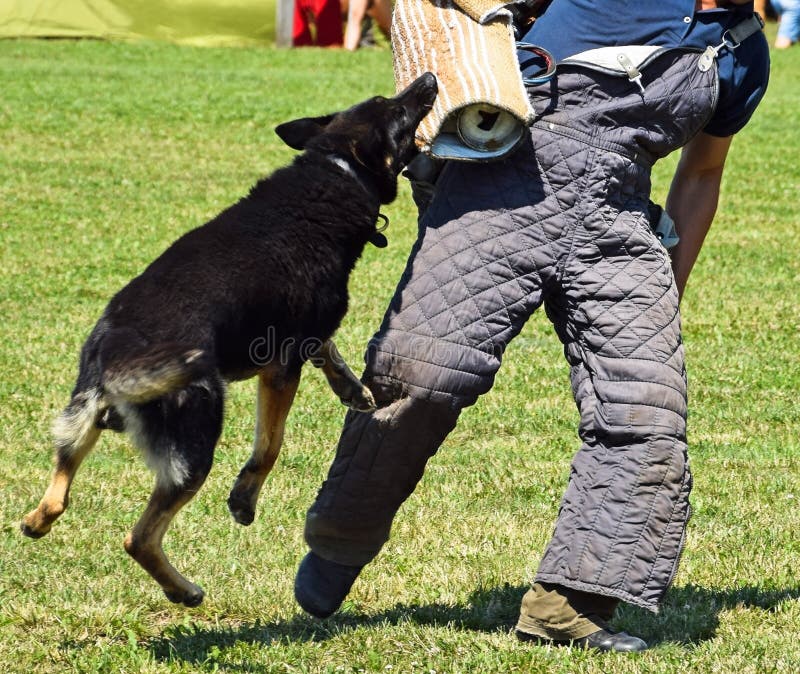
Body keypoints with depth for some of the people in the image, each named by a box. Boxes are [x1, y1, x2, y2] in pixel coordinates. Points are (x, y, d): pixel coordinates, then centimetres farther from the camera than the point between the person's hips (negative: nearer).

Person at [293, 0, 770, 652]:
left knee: (646, 417, -11)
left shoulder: (746, 54, 20)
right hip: (512, 182, -4)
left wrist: (672, 290, 29)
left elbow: (701, 173, 31)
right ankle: (339, 543, 4)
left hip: (617, 226, 4)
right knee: (418, 366, -16)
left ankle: (568, 605, -9)